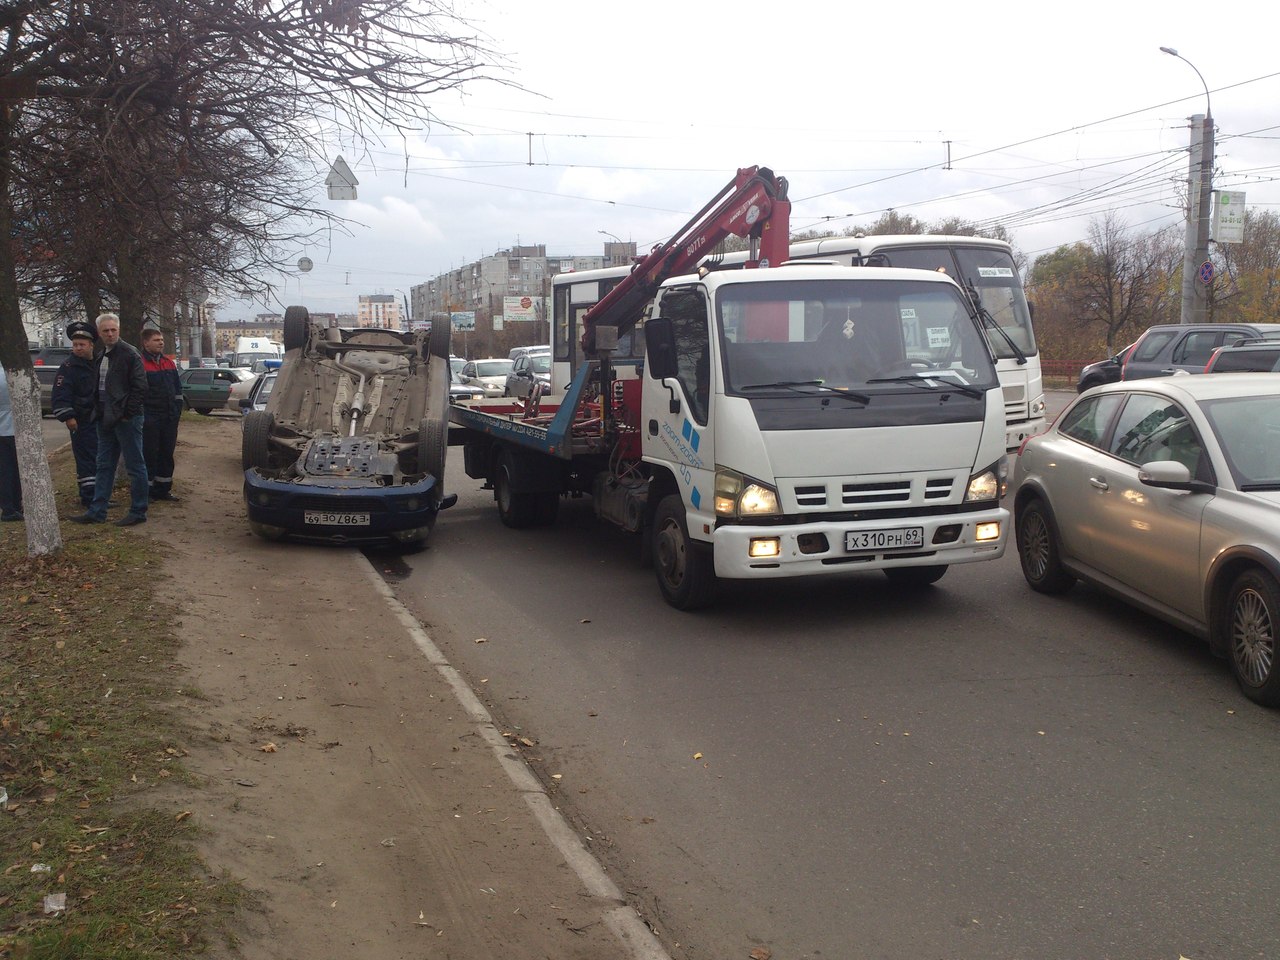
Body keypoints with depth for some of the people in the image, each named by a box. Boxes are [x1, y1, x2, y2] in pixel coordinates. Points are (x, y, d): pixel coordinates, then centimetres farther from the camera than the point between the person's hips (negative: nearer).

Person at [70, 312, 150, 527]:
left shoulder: (130, 355, -10)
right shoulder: (101, 356, 15)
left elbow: (139, 388, -15)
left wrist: (127, 413, -16)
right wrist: (99, 411, 11)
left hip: (126, 419, -9)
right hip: (106, 419, 9)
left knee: (135, 465, -1)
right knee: (104, 466, 12)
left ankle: (138, 512, 6)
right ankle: (96, 512, 18)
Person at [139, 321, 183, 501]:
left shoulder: (169, 363, 14)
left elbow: (178, 390, 21)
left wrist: (177, 411, 13)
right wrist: (141, 417, -12)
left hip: (169, 419, 7)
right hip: (149, 419, -7)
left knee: (167, 454, 11)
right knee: (149, 454, -3)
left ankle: (163, 489, 19)